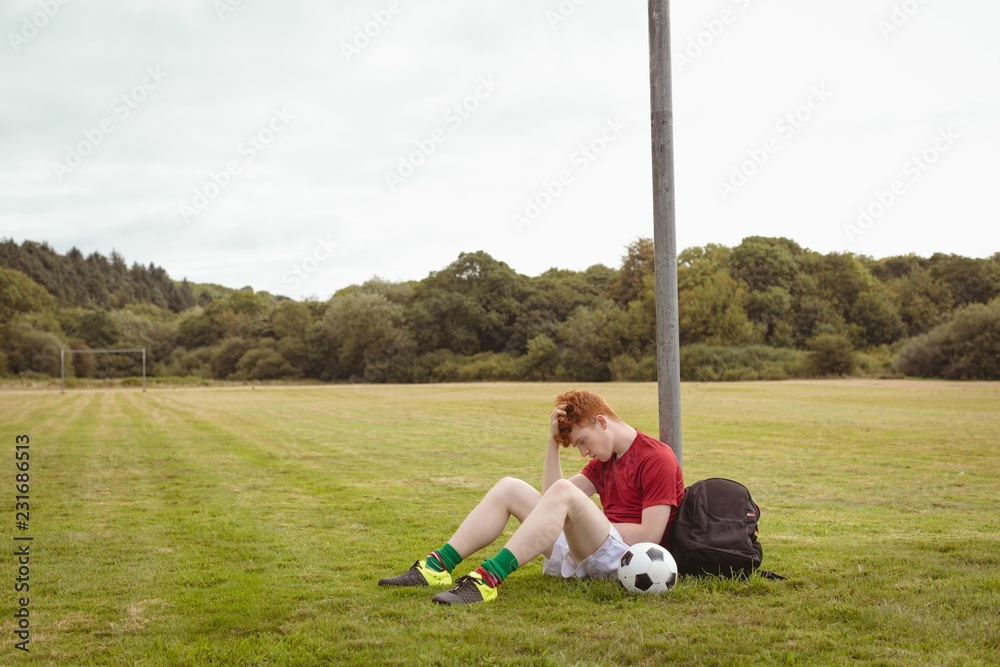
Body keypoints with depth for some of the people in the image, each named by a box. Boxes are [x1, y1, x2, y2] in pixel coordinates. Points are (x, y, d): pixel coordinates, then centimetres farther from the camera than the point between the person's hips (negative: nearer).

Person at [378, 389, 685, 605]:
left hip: (624, 560, -8)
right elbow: (551, 494, 12)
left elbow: (650, 535, -15)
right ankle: (437, 566, -16)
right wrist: (554, 441, 3)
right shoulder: (605, 459, 19)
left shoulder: (656, 458, -7)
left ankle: (488, 579, -46)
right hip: (580, 552, 9)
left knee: (563, 493, -34)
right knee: (509, 488, -2)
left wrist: (593, 524, -6)